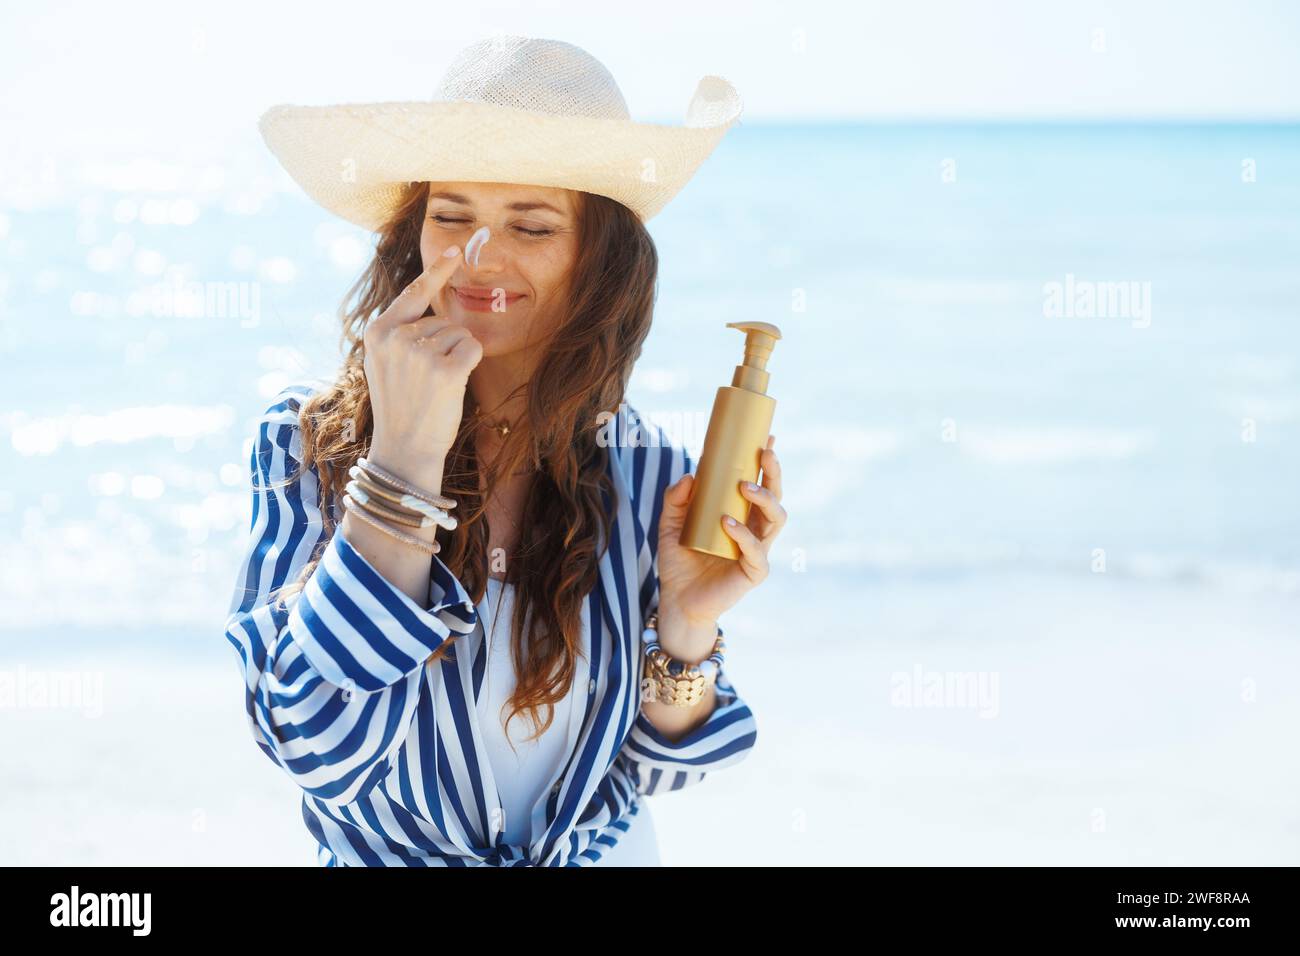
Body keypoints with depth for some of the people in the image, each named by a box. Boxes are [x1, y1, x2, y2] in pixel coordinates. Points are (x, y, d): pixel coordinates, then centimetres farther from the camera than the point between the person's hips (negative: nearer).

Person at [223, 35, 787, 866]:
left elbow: (643, 771, 5)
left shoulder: (647, 477, -4)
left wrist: (687, 627, -13)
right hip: (382, 855, -1)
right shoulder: (307, 444, -9)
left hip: (609, 853, 1)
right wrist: (408, 457, -23)